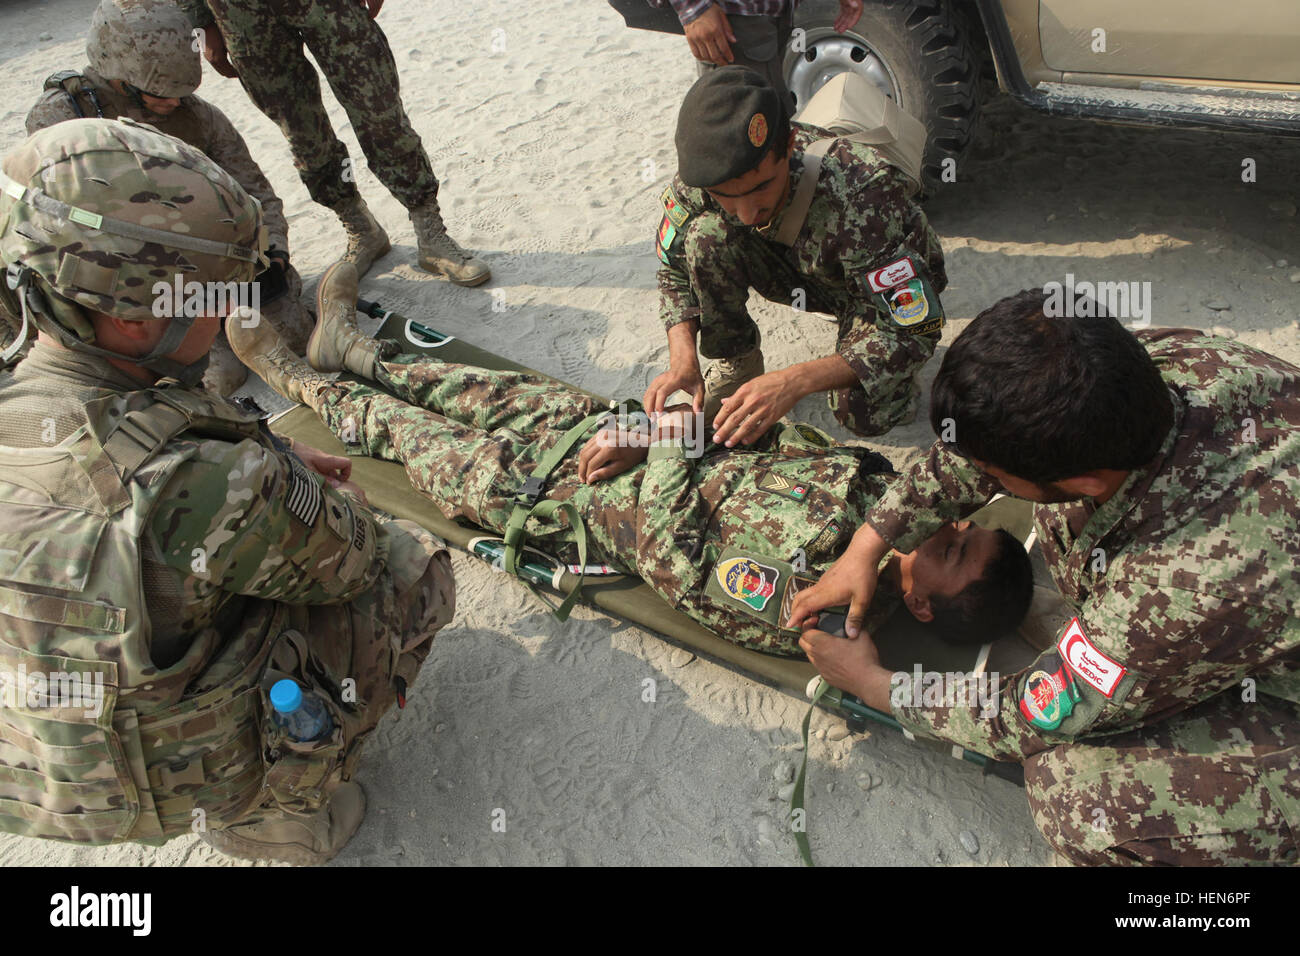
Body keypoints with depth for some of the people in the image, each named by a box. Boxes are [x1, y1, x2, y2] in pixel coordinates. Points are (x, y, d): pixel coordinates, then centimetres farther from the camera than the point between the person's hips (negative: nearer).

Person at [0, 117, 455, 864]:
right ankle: (282, 811, 11)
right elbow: (347, 558, -17)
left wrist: (274, 466, 1)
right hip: (186, 784, -6)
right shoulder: (206, 484, -36)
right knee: (416, 563, 4)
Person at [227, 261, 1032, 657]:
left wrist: (670, 447, -22)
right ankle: (353, 347, 42)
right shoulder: (883, 487, -13)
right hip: (628, 442, 6)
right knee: (511, 395, 16)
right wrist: (645, 434, -12)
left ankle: (298, 379, 34)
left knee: (443, 452, 8)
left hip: (567, 496, -6)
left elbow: (675, 561, -27)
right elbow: (772, 435, -4)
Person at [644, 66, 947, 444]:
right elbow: (675, 268, -10)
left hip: (893, 287, -4)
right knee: (706, 236, -24)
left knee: (859, 412, -30)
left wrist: (795, 382, -49)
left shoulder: (858, 194, -41)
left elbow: (919, 330, -37)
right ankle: (737, 362, -1)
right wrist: (683, 361, -28)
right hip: (807, 274, 4)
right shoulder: (703, 173, -26)